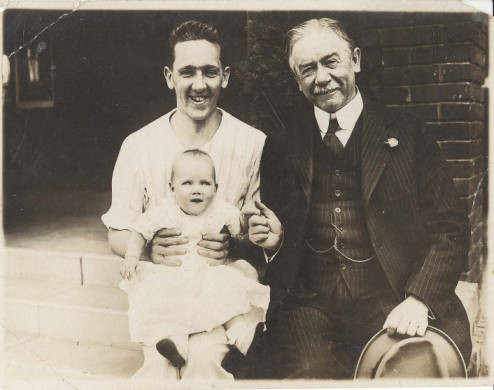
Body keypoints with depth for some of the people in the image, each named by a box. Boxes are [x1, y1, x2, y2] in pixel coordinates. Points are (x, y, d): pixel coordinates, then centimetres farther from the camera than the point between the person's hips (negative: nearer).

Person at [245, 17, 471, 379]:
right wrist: (275, 238, -2)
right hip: (310, 306, 1)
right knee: (305, 371, -25)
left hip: (394, 304, 0)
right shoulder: (283, 143, 11)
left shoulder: (405, 132, 6)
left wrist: (419, 299, -12)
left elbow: (450, 230, 2)